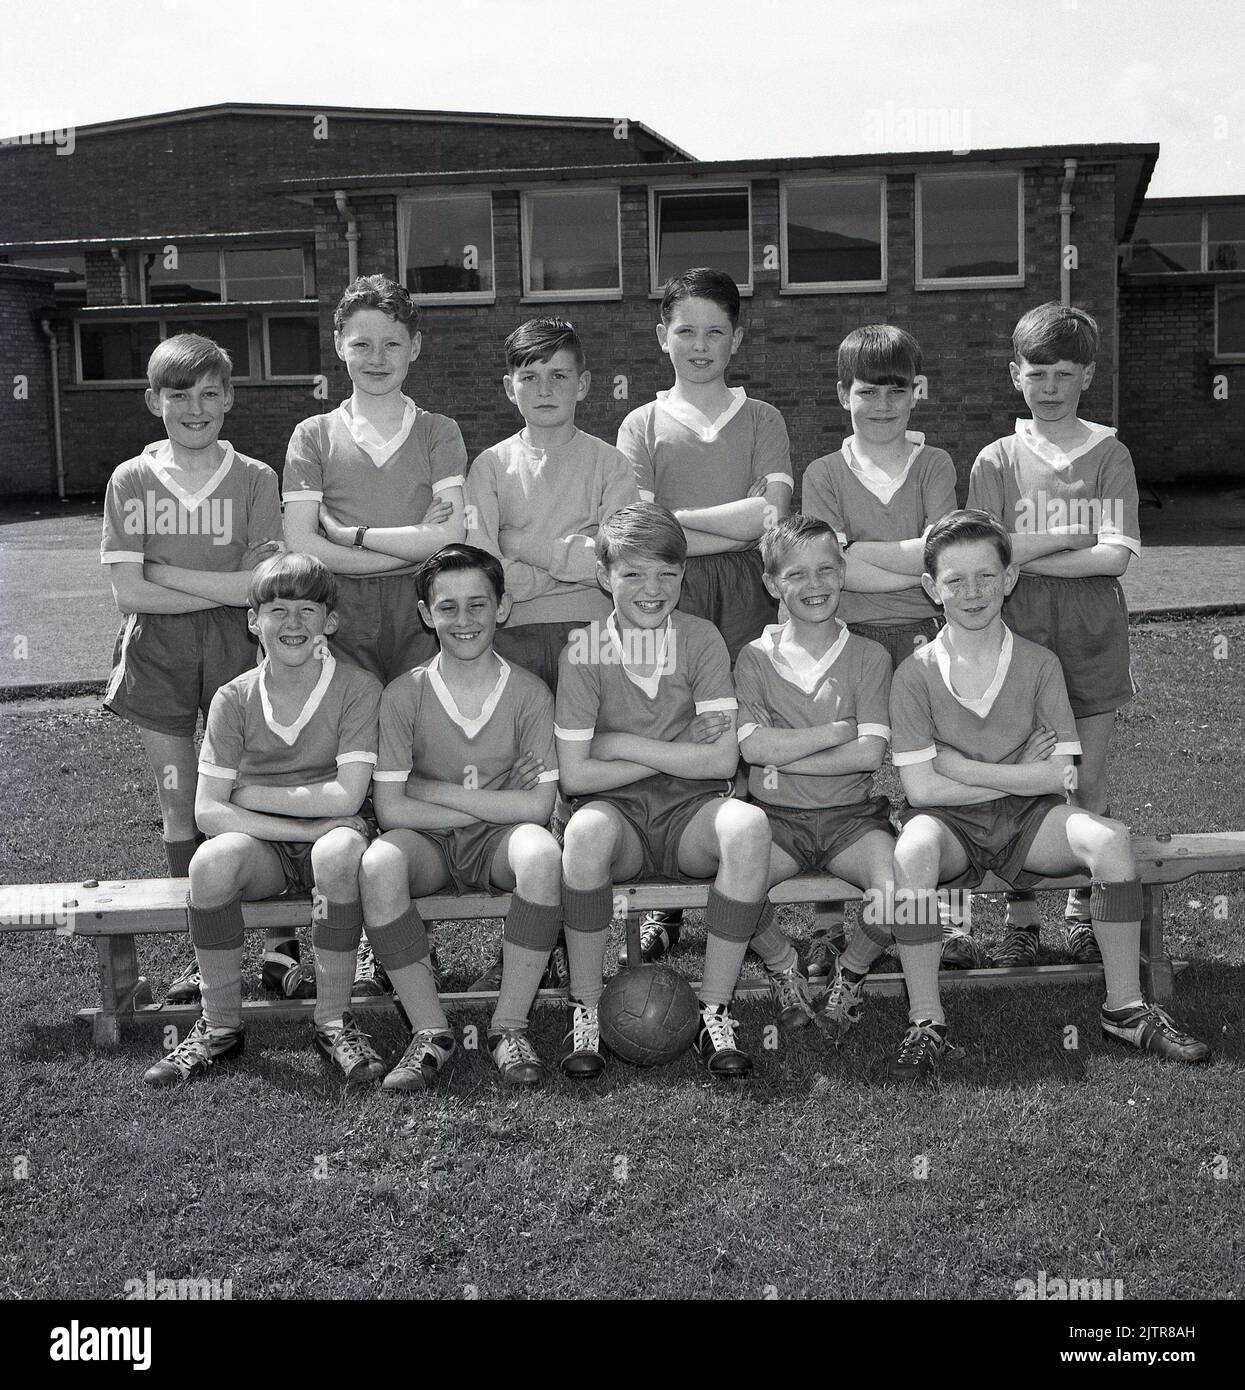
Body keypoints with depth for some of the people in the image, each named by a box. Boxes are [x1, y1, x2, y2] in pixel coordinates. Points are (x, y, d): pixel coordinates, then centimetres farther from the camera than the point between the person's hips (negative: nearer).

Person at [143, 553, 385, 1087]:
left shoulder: (357, 687, -7)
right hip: (263, 847, 2)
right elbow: (208, 811, -8)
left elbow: (347, 795, -16)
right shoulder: (235, 698, -1)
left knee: (340, 849, -37)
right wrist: (305, 827, -18)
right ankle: (219, 1027, -12)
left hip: (331, 836, -2)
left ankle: (333, 1021, -20)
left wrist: (253, 793, -10)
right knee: (211, 861, -31)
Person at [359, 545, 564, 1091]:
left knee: (542, 852, -34)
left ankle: (509, 1026, -20)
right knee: (379, 863, -33)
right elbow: (390, 810, -10)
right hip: (428, 847, 0)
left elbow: (538, 807, -11)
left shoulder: (529, 693, -3)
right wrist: (498, 804, -11)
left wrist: (434, 789, -13)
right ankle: (430, 1033, -20)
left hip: (499, 844, 0)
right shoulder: (404, 694, -3)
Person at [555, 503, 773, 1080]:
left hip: (690, 816, 1)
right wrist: (679, 751, -9)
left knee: (748, 823, -32)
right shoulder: (584, 652, -1)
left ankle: (714, 1011, -19)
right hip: (617, 816, -1)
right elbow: (575, 776, -8)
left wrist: (622, 743, -10)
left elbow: (722, 761, -8)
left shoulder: (700, 638, 2)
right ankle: (584, 1012, -18)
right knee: (586, 828, -36)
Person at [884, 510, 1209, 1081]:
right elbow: (921, 787, -10)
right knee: (912, 852, -35)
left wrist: (961, 766, -11)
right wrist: (1020, 773, -7)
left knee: (1109, 839, -25)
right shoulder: (915, 674, -3)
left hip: (1028, 819, 2)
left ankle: (1126, 1008, -10)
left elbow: (1060, 775, -5)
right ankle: (926, 1026, -26)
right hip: (950, 822, -2)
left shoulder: (1039, 664, 2)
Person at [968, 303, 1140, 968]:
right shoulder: (997, 460, 4)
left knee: (1088, 778, 6)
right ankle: (1021, 917, 11)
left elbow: (1115, 556, -8)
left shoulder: (1109, 456, 3)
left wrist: (1026, 555, -11)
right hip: (1019, 634, 0)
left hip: (1092, 635, 1)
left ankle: (1081, 909, 20)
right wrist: (1071, 538, -10)